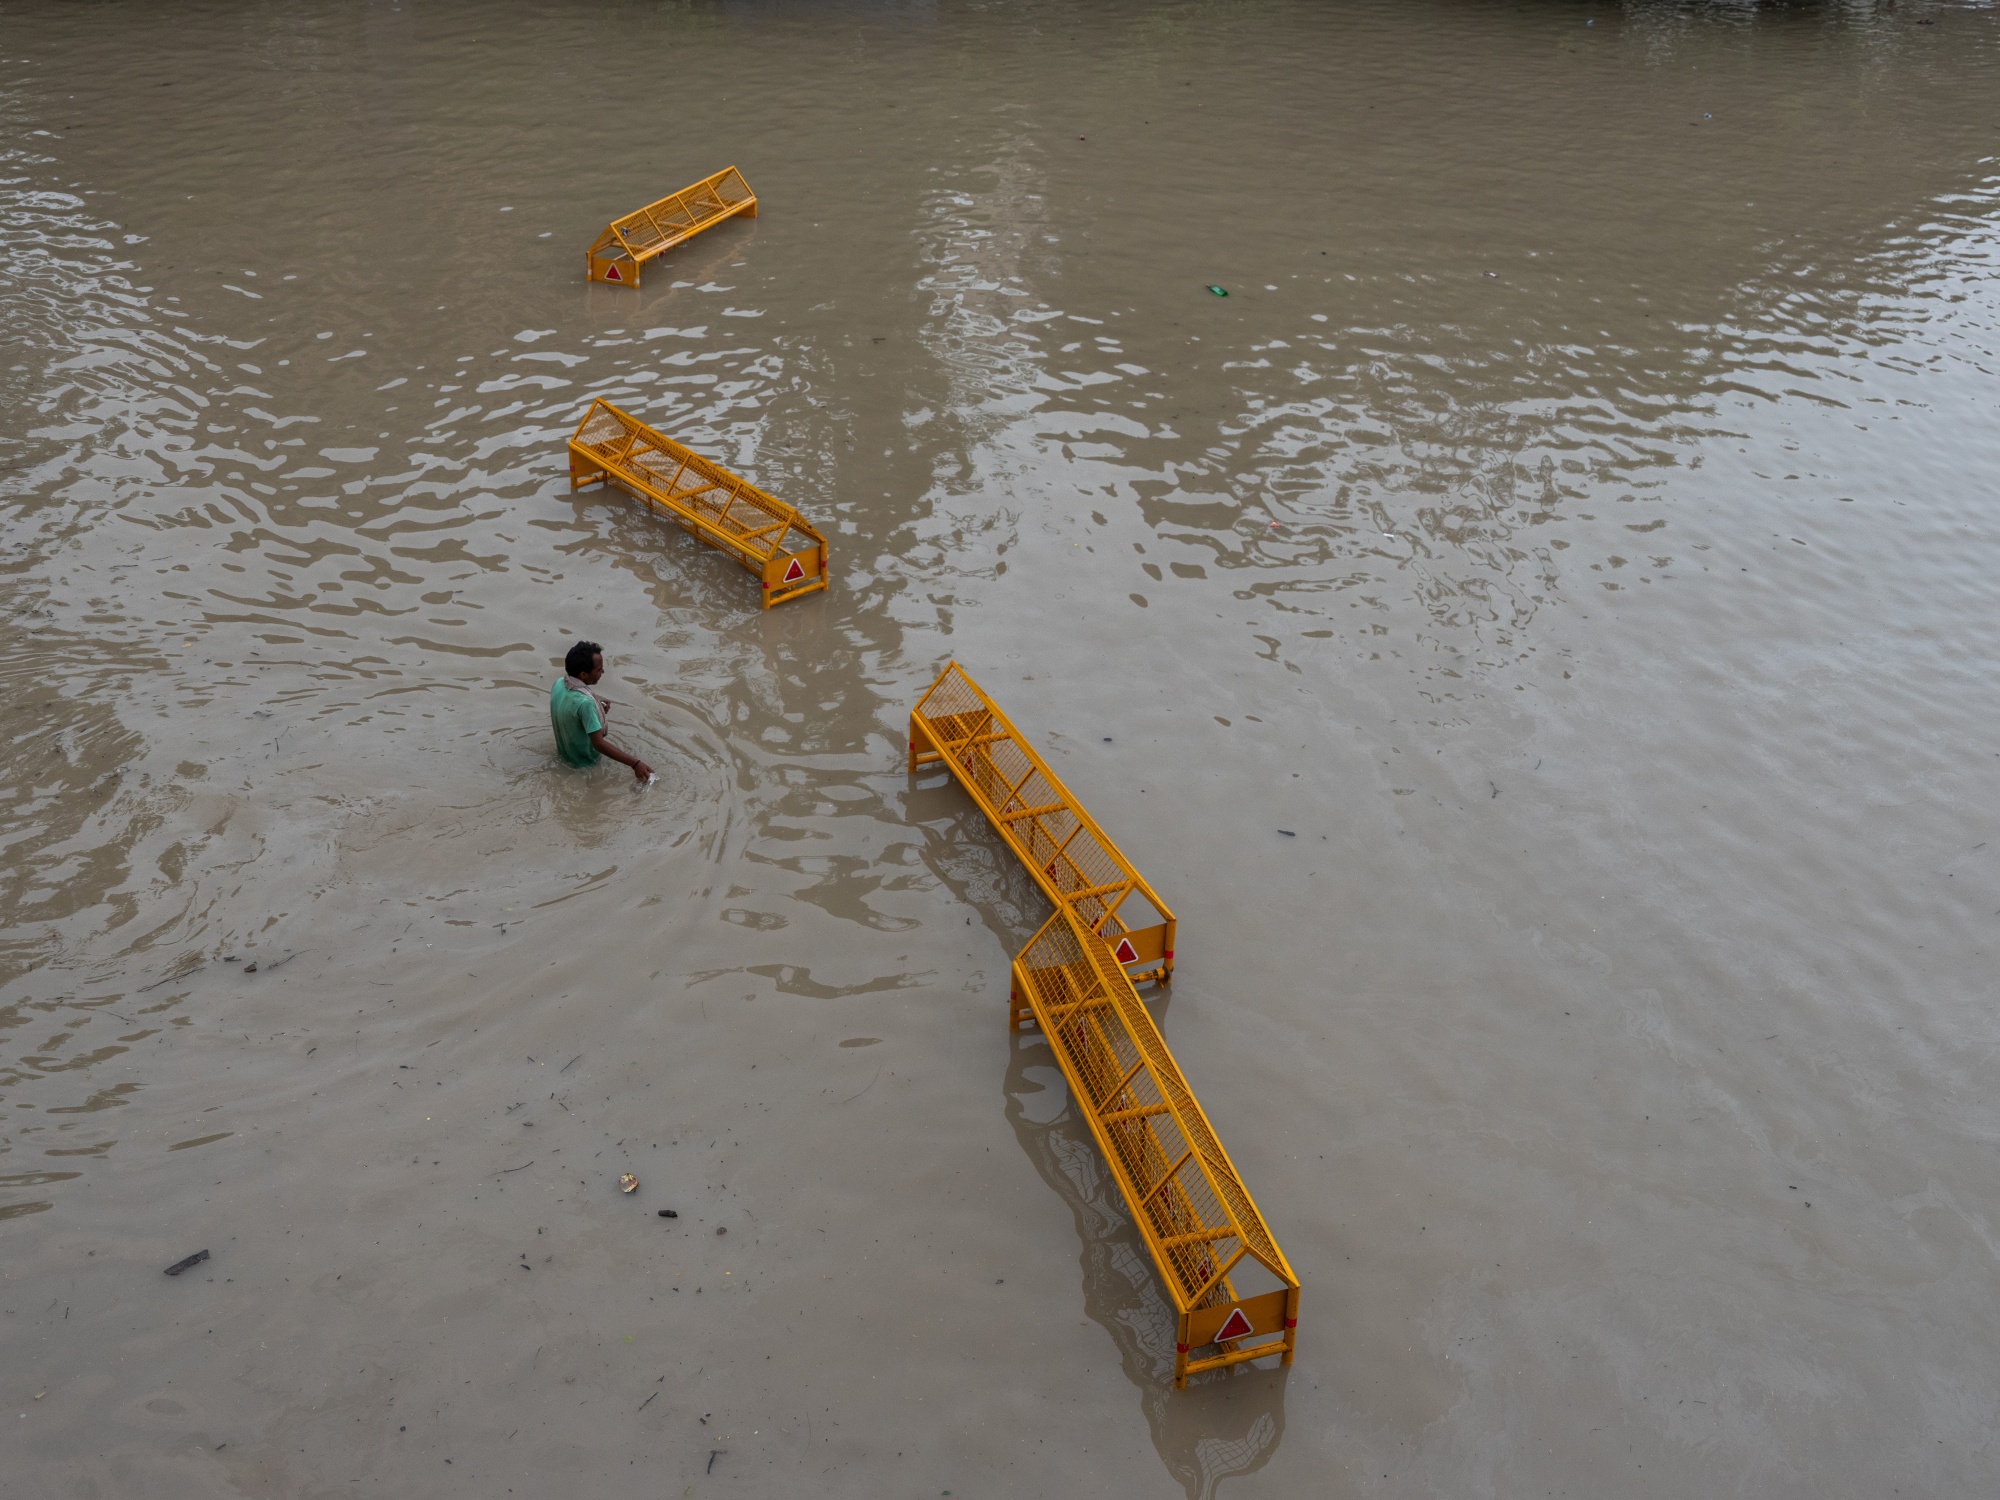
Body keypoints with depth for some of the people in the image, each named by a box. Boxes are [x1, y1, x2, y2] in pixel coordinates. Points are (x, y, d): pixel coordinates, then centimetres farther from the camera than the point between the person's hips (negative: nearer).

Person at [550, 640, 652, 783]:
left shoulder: (558, 683, -12)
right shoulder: (584, 702, -37)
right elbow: (599, 744, -37)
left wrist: (596, 708, -2)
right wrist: (634, 763, -39)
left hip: (564, 753, 7)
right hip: (583, 761, -7)